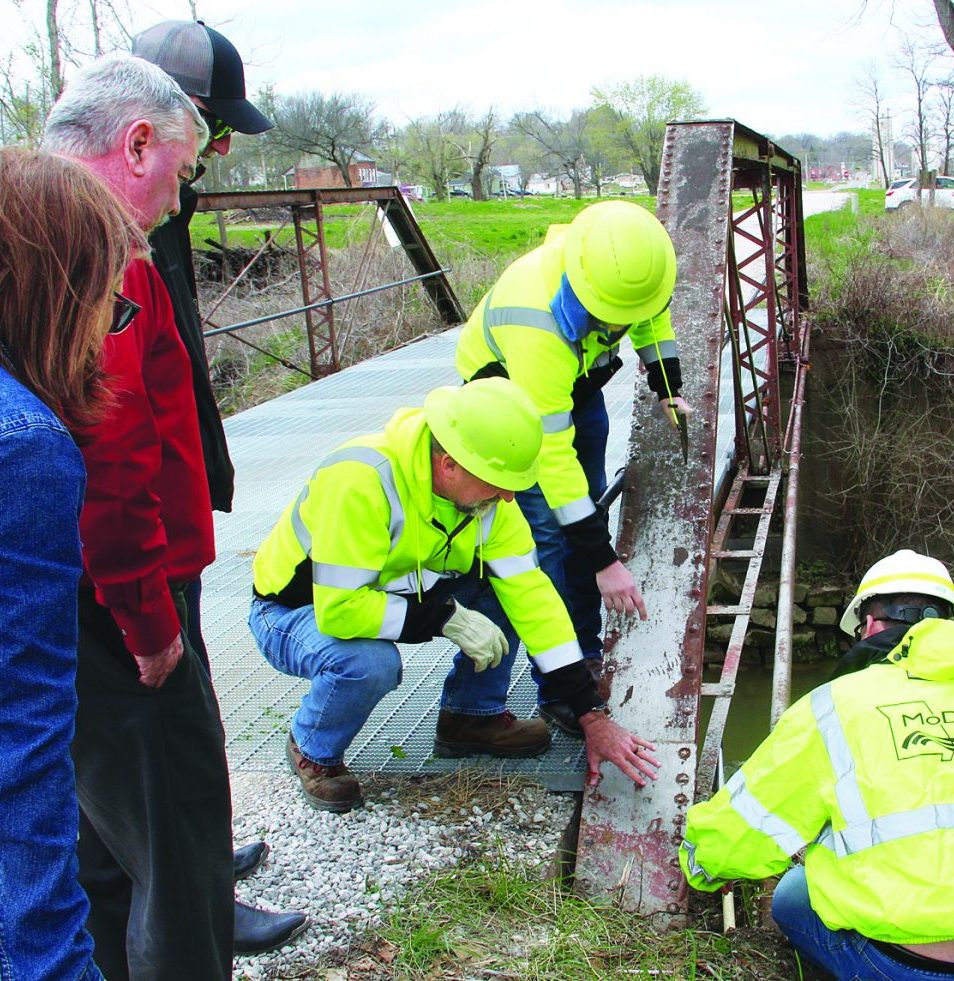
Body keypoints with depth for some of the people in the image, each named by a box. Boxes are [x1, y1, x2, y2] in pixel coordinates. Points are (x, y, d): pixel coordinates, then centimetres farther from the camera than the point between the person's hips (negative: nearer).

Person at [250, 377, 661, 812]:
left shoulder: (484, 490, -15)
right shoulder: (361, 481, -37)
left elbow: (530, 592, -15)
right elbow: (339, 608, -38)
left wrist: (592, 716, -17)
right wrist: (447, 618, -31)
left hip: (392, 593, 6)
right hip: (297, 611, -6)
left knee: (503, 585, -14)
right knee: (371, 663, -37)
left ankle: (471, 716, 7)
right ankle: (314, 751, -5)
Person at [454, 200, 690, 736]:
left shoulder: (631, 261, -27)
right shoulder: (537, 329, -45)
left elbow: (654, 315, 2)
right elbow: (551, 452, -43)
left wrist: (669, 389, -1)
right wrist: (605, 560, -41)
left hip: (579, 382, 7)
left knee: (590, 508, 8)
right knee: (546, 532, -14)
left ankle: (586, 655, 21)